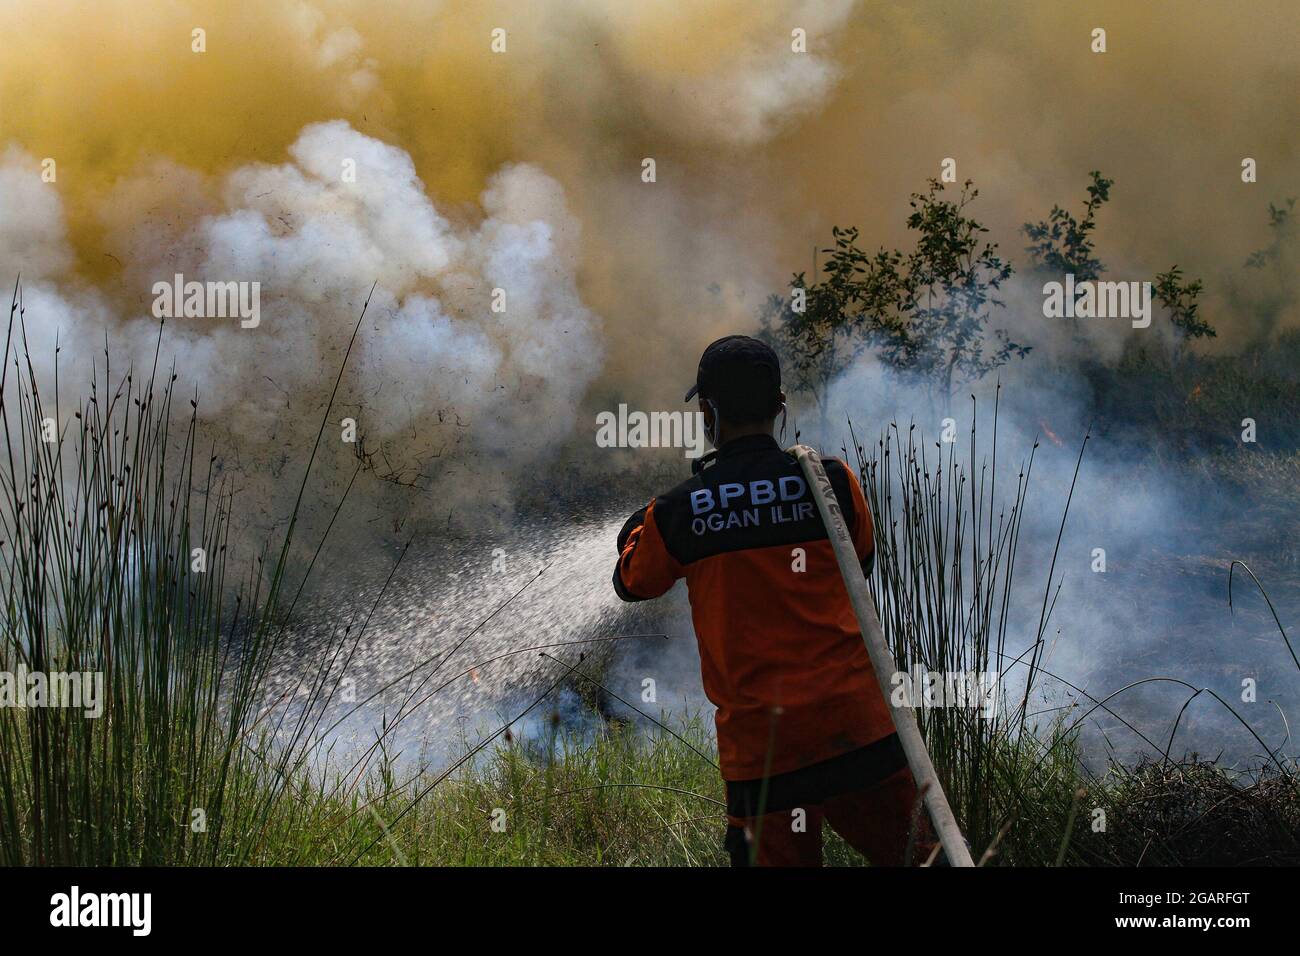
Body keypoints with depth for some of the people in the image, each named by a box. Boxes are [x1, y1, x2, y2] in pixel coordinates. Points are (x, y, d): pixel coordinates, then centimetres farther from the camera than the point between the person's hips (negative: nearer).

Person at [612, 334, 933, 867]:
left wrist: (638, 526, 36)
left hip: (759, 741, 0)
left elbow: (632, 583, 17)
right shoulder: (832, 483, -4)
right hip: (856, 724, 0)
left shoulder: (675, 515, -4)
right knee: (910, 856, 8)